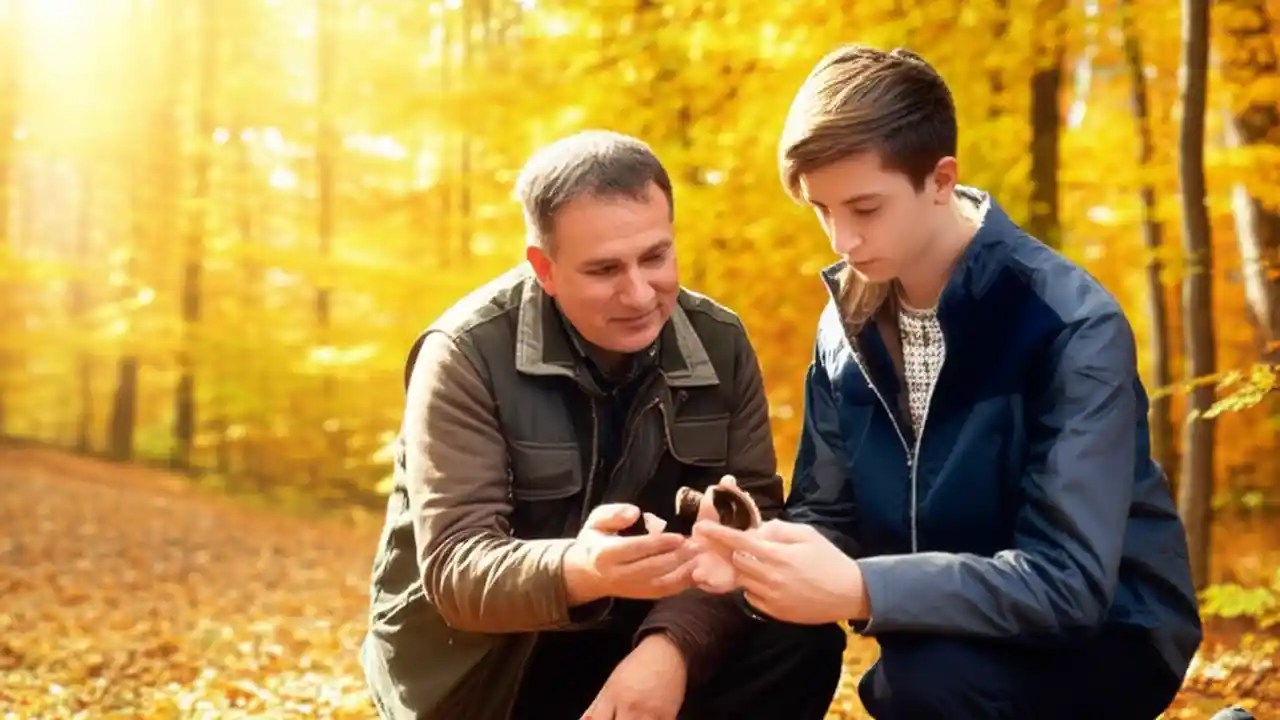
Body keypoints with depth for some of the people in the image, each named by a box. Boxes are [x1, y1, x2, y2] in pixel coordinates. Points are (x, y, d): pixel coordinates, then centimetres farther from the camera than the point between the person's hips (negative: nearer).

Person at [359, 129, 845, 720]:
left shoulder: (719, 343, -4)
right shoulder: (466, 354, -16)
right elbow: (454, 569, -24)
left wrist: (672, 642, -31)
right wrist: (579, 571, -46)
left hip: (636, 647, 3)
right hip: (478, 672, -3)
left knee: (799, 646, -20)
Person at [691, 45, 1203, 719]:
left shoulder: (1073, 327, -23)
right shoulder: (847, 323, -2)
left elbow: (1068, 579, -29)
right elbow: (828, 513, 2)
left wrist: (857, 589, -39)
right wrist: (761, 552, -22)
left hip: (1106, 631, -6)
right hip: (950, 625, 6)